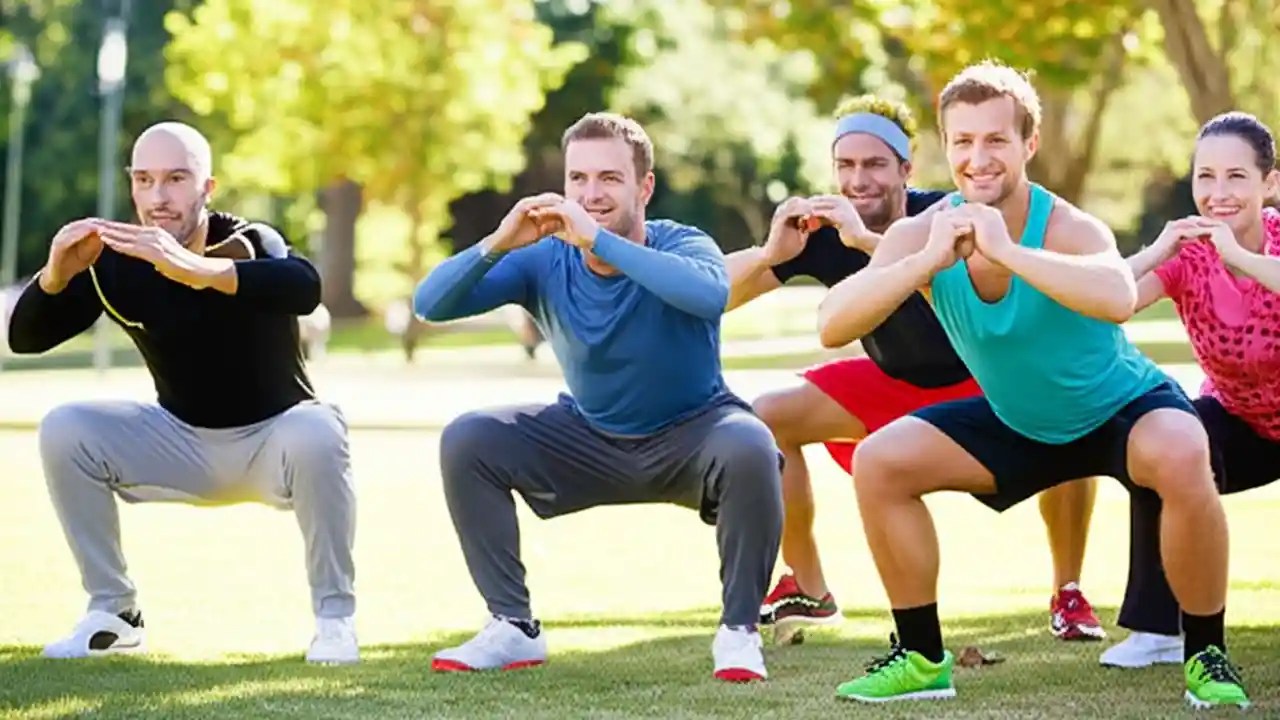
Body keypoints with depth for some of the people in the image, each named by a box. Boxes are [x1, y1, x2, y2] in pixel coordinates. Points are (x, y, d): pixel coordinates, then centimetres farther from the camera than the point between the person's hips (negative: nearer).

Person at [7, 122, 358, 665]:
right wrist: (57, 275, -37)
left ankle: (334, 617, -18)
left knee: (317, 434, -36)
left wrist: (195, 268, -62)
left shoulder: (248, 244, -22)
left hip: (274, 437, -4)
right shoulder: (116, 263, -12)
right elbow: (24, 338, -14)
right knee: (64, 432, -16)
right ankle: (113, 614, -6)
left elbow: (305, 288, -46)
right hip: (180, 443, 4)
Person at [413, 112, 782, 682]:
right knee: (467, 441, -14)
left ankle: (739, 631, -17)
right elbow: (430, 305, -20)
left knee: (749, 448, -35)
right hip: (590, 438, 4)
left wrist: (598, 240, -50)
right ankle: (513, 627, -4)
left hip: (690, 438, -4)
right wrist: (496, 245, -37)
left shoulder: (681, 246, -22)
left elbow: (710, 294, -48)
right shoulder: (543, 259, -13)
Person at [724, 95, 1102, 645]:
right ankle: (807, 591, 5)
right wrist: (770, 254, -42)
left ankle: (1068, 594, -10)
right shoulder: (823, 231, -18)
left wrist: (866, 240, -59)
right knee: (767, 419, -12)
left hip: (983, 381, -4)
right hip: (891, 383, 4)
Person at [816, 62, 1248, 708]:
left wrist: (1006, 251, -59)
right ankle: (922, 658, 6)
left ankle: (1206, 655, -14)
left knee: (1181, 456, -35)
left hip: (1123, 409, -4)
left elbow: (1119, 300, -54)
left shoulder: (1068, 228, -31)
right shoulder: (921, 235, -19)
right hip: (1016, 426, 5)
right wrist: (926, 262, -46)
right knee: (879, 461, -9)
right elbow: (832, 326, -33)